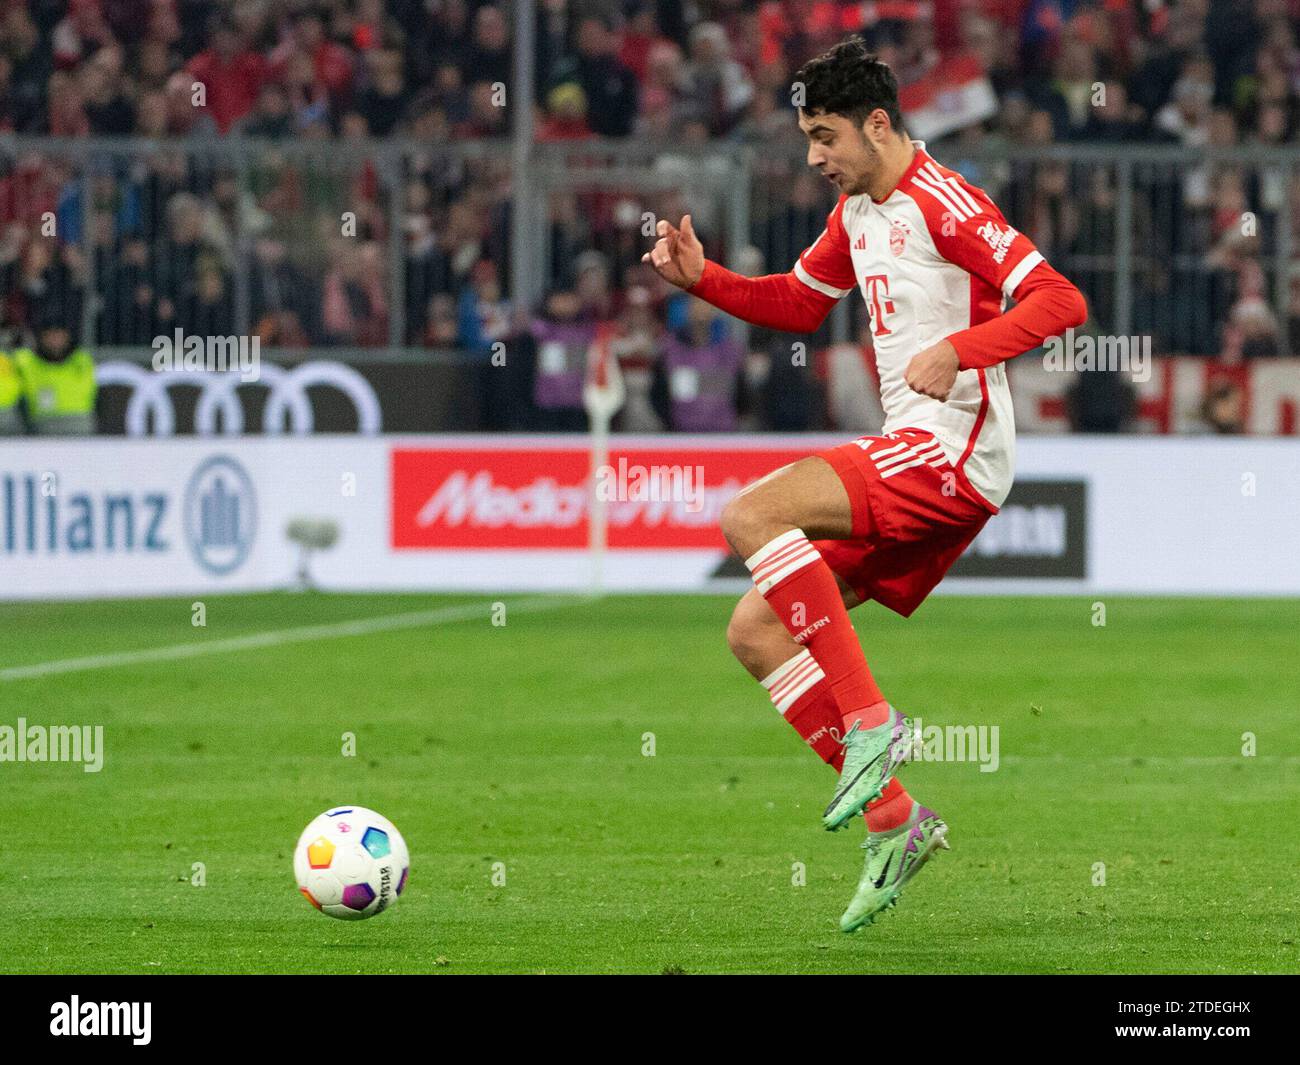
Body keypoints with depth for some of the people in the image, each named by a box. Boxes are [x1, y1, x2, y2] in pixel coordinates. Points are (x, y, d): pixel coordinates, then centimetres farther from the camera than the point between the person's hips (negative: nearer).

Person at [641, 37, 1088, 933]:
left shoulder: (941, 202, -11)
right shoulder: (858, 210, 17)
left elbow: (1060, 301, -17)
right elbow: (801, 303, 32)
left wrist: (957, 349, -28)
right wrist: (703, 278, 16)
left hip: (953, 453, -10)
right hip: (910, 459, 10)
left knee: (752, 517, -24)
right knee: (756, 634, 3)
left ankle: (872, 723, -21)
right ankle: (893, 819, 3)